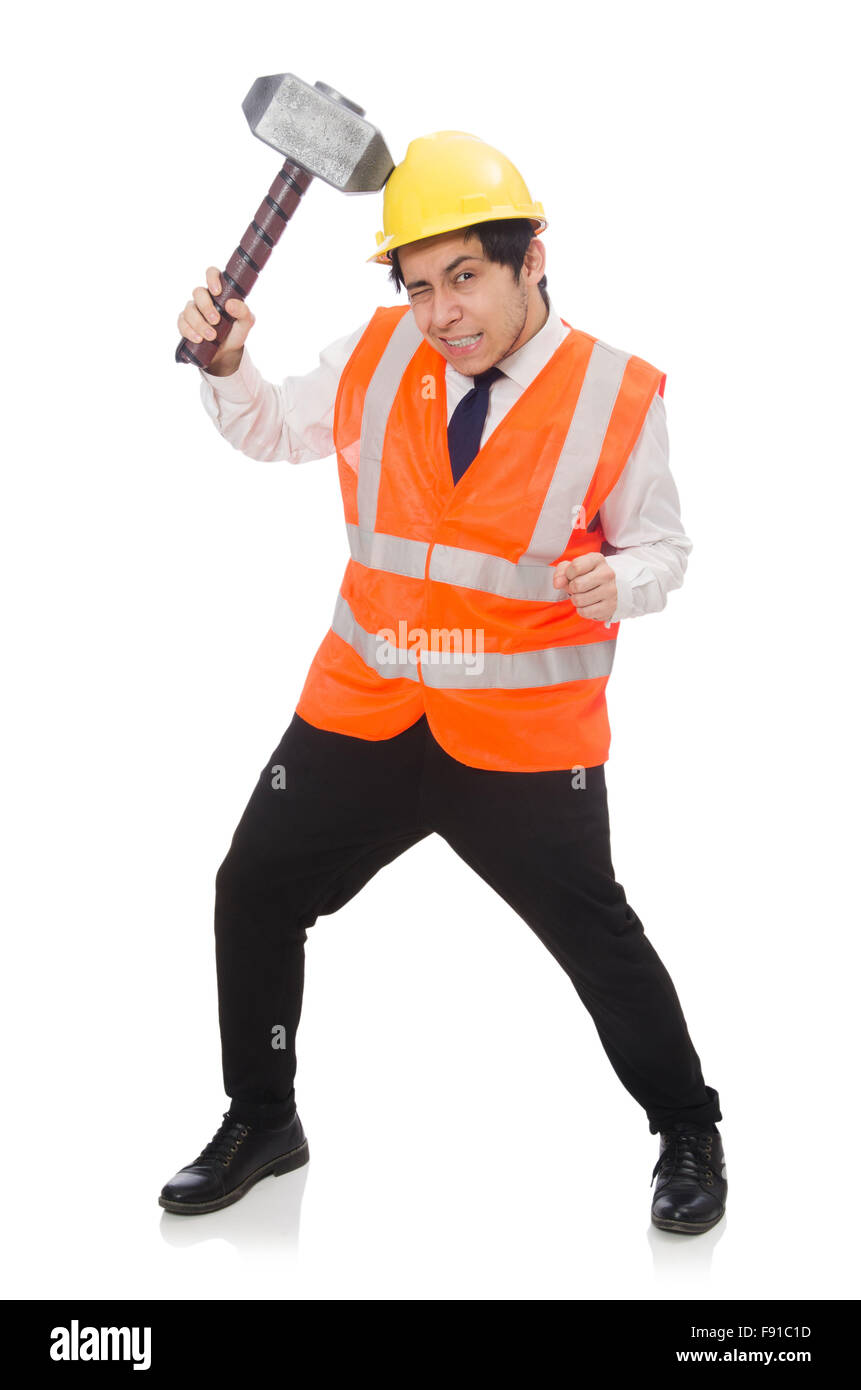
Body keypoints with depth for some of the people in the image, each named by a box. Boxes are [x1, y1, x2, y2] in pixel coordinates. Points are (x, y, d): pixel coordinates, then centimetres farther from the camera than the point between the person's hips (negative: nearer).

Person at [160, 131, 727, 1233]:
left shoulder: (617, 394, -10)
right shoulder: (378, 355, -2)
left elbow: (661, 546, 1)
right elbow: (271, 430, 14)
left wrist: (619, 581, -22)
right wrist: (224, 359, -5)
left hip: (526, 732, -3)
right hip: (363, 711, 4)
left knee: (596, 936, 5)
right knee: (254, 893, 8)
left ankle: (688, 1135, 31)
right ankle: (261, 1123, 31)